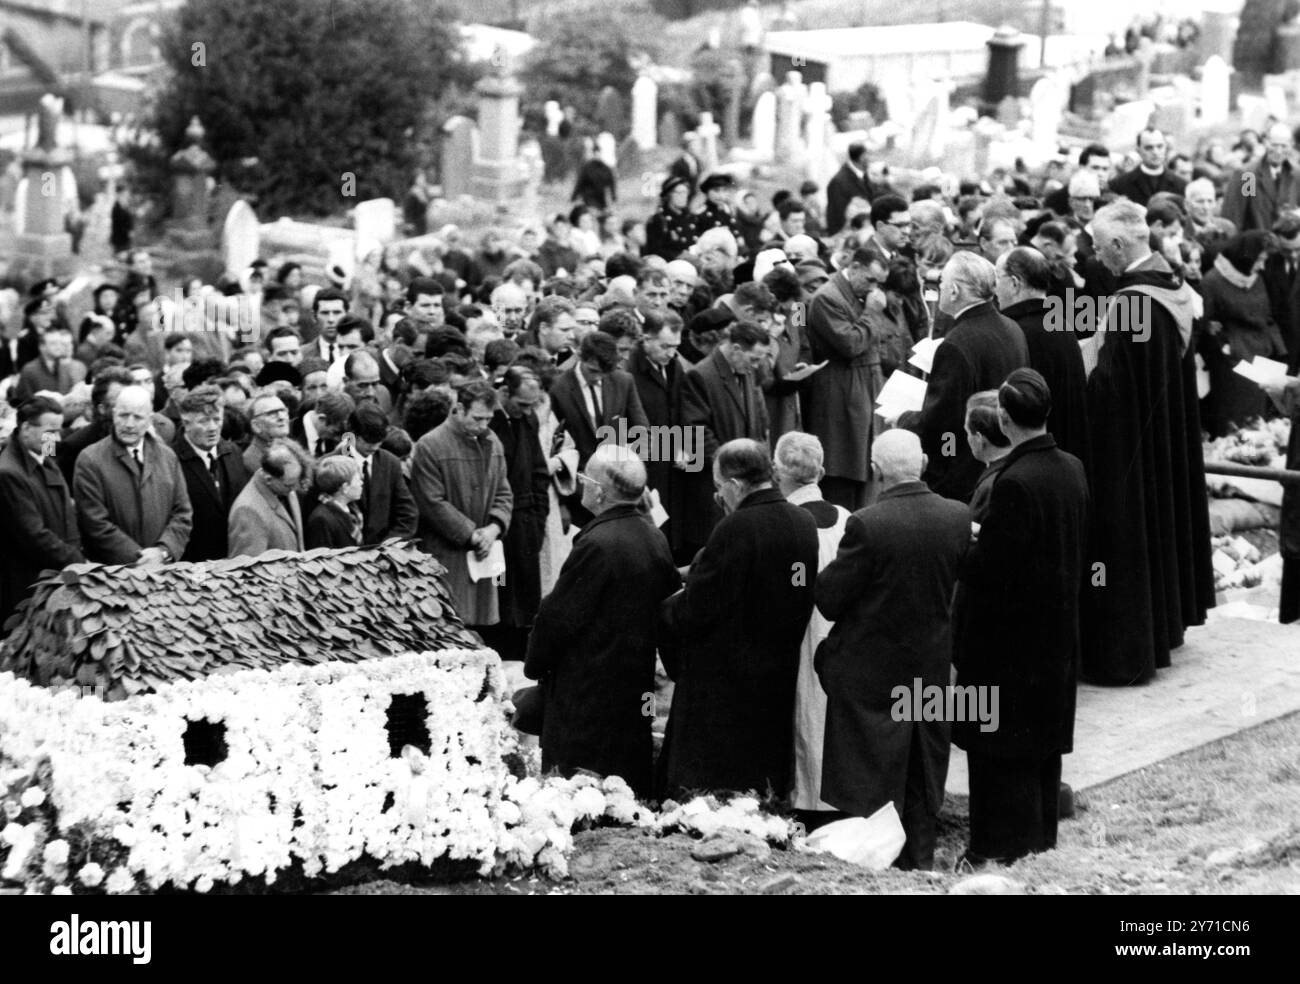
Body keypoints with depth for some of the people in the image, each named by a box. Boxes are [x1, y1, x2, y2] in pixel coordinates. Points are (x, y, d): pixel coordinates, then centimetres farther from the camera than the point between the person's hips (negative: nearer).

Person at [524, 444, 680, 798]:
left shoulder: (596, 544, -21)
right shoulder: (655, 538, 5)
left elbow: (558, 616, -16)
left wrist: (535, 664, -1)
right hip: (637, 683, 9)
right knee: (633, 777, 16)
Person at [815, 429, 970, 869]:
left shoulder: (866, 524, -23)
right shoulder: (958, 517, -8)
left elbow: (829, 600, -17)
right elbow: (955, 578, 6)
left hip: (870, 669, -5)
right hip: (932, 662, 5)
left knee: (870, 780, 6)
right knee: (922, 770, 19)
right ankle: (920, 857, 29)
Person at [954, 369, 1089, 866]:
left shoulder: (1015, 483, -25)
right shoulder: (1072, 469, 1)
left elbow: (990, 568, -24)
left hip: (1009, 638, -8)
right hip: (1058, 632, 8)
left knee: (999, 742, 3)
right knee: (1044, 735, 18)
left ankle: (1003, 843, 10)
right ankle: (1041, 834, 29)